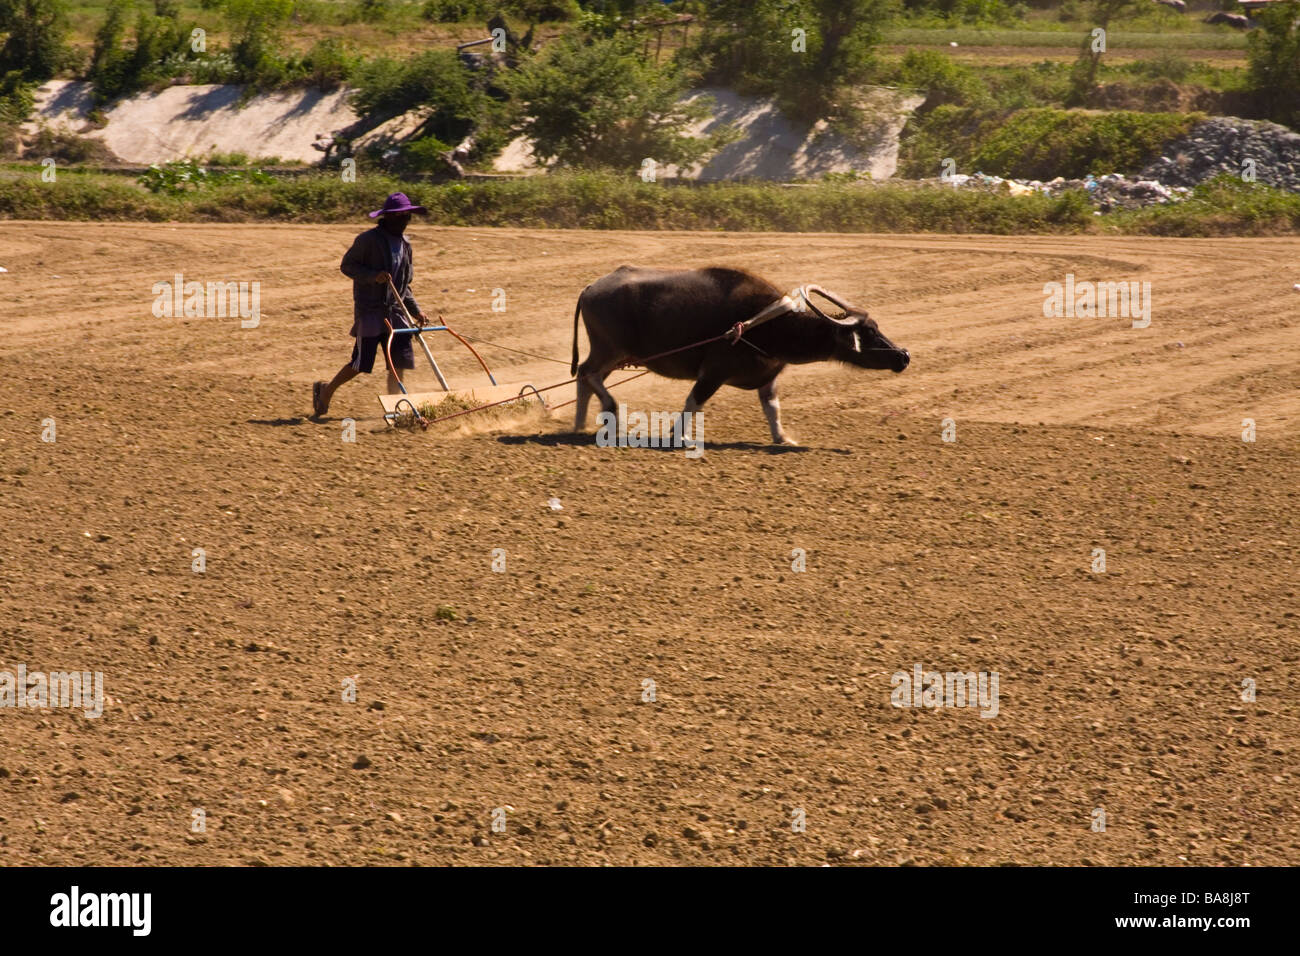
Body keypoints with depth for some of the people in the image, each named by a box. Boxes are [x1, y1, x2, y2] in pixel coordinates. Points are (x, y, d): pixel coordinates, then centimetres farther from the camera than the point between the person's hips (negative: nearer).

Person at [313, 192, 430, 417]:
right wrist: (373, 276, -20)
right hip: (370, 311, -6)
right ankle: (326, 390, 14)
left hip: (395, 311, 6)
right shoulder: (369, 240, -8)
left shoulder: (404, 245, 14)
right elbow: (347, 265, -6)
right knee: (362, 362, -7)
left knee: (399, 360, -3)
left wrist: (415, 310, 11)